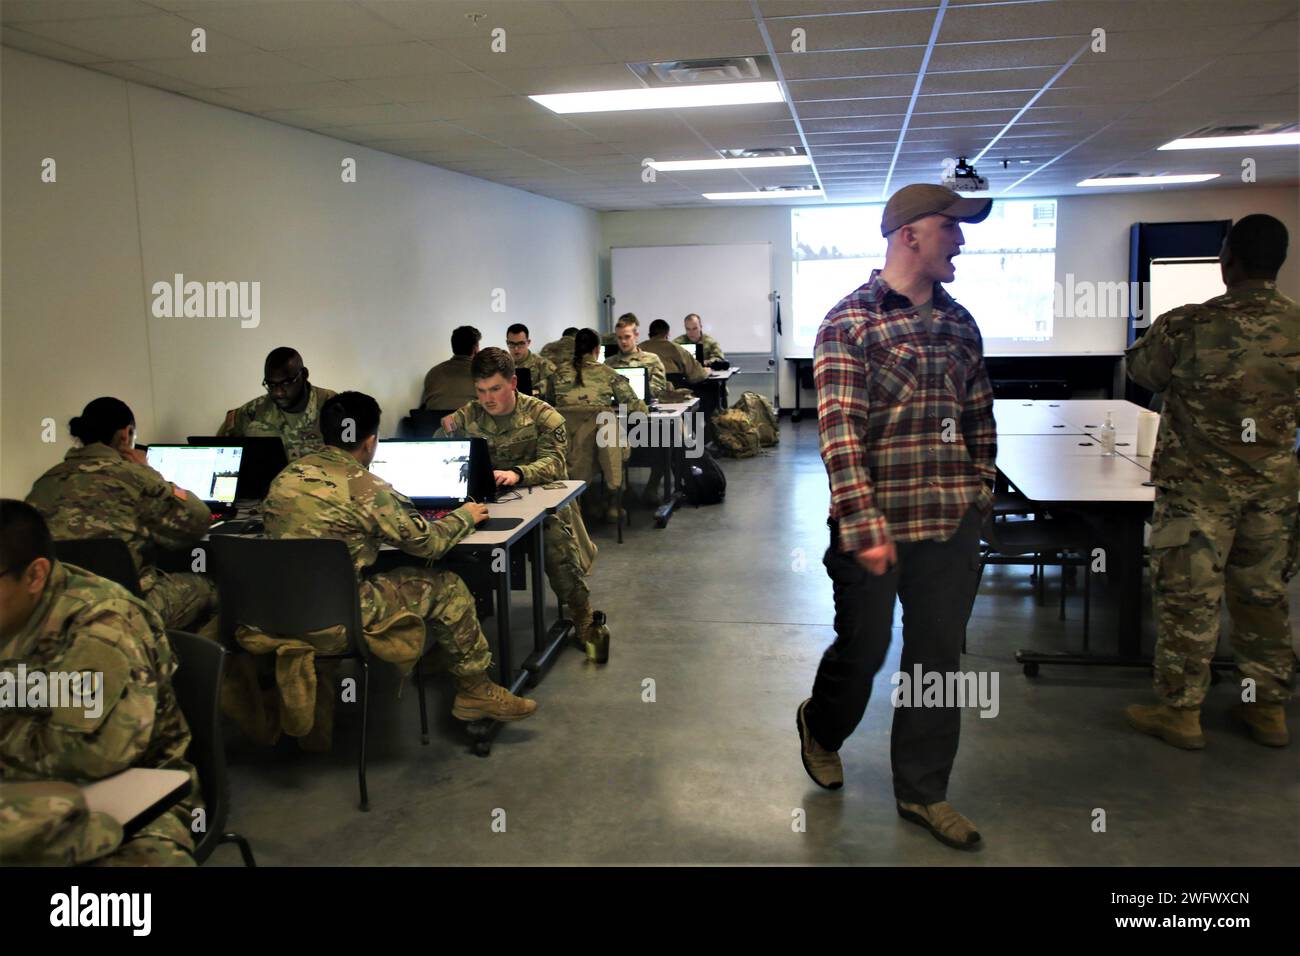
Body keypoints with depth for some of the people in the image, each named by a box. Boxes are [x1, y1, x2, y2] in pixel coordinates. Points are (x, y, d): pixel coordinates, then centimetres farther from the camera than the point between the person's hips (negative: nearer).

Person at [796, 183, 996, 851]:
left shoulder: (959, 322, 9)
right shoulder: (849, 321, -10)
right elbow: (839, 429, -17)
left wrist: (979, 488, 12)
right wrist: (865, 525, -23)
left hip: (953, 522, 6)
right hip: (877, 521, -5)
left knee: (938, 654, 11)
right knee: (863, 648, 9)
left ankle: (922, 791, 28)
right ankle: (820, 727, 41)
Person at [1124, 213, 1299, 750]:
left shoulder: (1187, 326, -16)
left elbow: (1141, 371, 2)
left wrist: (1157, 336, 20)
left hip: (1198, 485, -4)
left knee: (1188, 597, 4)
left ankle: (1180, 713, 13)